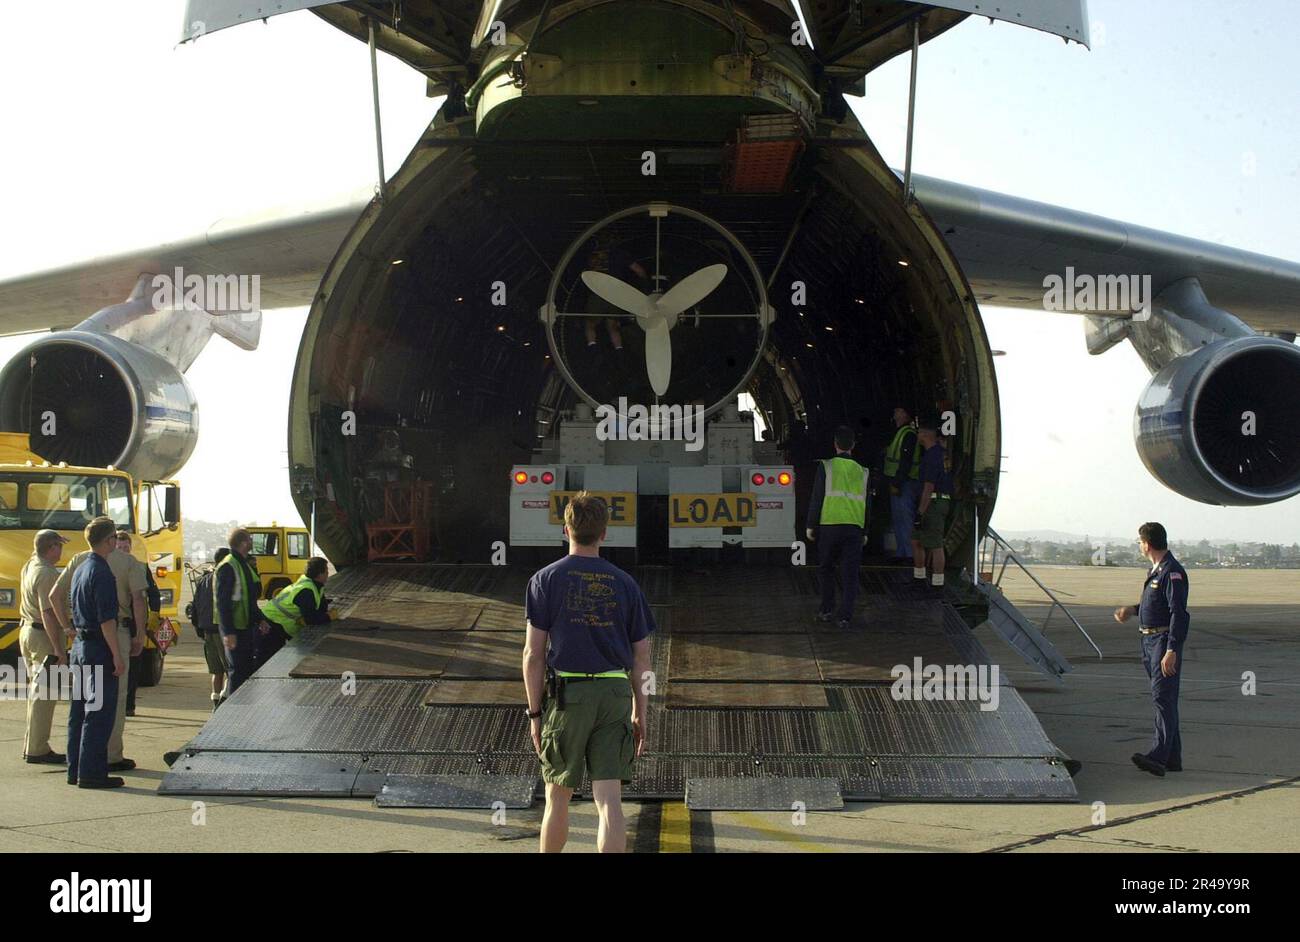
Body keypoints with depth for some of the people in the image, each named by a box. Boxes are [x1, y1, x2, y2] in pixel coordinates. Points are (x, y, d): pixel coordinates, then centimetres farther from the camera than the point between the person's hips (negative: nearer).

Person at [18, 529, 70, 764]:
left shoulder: (30, 566, 8)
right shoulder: (47, 574, -20)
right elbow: (48, 614, -25)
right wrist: (58, 649, -24)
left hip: (27, 630, 10)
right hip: (43, 636, -10)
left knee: (37, 692, 17)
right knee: (44, 695, -4)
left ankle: (32, 746, 23)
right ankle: (37, 751, -1)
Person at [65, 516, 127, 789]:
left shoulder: (80, 569, 12)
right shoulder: (102, 573, -17)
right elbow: (106, 619, -21)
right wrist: (117, 655, -19)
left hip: (79, 646, 10)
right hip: (98, 647, -10)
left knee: (79, 710, 13)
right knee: (99, 712, -5)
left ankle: (75, 770, 19)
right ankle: (91, 773, -5)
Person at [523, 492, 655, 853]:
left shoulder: (546, 579, 0)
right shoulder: (625, 584, 7)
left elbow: (533, 654, -3)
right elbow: (642, 657, 9)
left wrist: (535, 712, 3)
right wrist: (639, 714, 17)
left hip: (567, 694, -1)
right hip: (615, 695, 2)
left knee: (557, 797, 13)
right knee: (609, 800, -2)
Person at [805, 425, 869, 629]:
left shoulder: (826, 466, 0)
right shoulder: (861, 471, 11)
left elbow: (817, 498, -3)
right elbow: (866, 503, 14)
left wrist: (811, 526, 3)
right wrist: (865, 532, 20)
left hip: (829, 524, -2)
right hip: (854, 527, 2)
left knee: (826, 568, 15)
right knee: (850, 573, 4)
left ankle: (827, 609, 18)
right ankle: (845, 615, -1)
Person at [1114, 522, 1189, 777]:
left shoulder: (1172, 572, -17)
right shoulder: (1156, 570, 15)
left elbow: (1178, 613, -22)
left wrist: (1171, 651, -27)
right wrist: (1133, 610, 29)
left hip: (1165, 641, -10)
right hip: (1150, 641, 10)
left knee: (1163, 697, -15)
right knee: (1164, 699, 12)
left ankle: (1158, 756, -22)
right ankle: (1172, 758, 17)